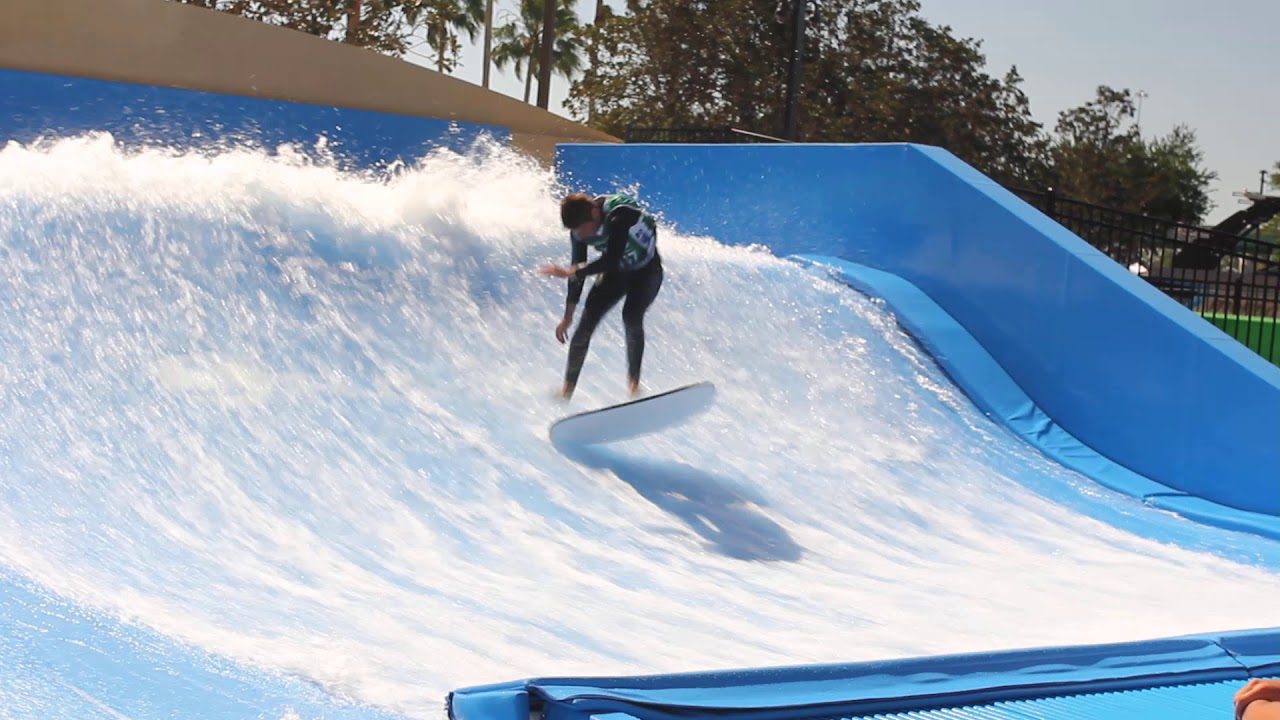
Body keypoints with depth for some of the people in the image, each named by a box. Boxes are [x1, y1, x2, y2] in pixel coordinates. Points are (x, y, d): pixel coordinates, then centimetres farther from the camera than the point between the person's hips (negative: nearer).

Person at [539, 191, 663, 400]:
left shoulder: (619, 216, -36)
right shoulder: (579, 228, -16)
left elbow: (612, 260, -42)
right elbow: (578, 268, -6)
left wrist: (569, 272, -39)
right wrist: (568, 316, -4)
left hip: (646, 270, -5)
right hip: (616, 272, 5)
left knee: (631, 316, -29)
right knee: (586, 322, -10)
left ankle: (634, 381, -18)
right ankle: (568, 387, -3)